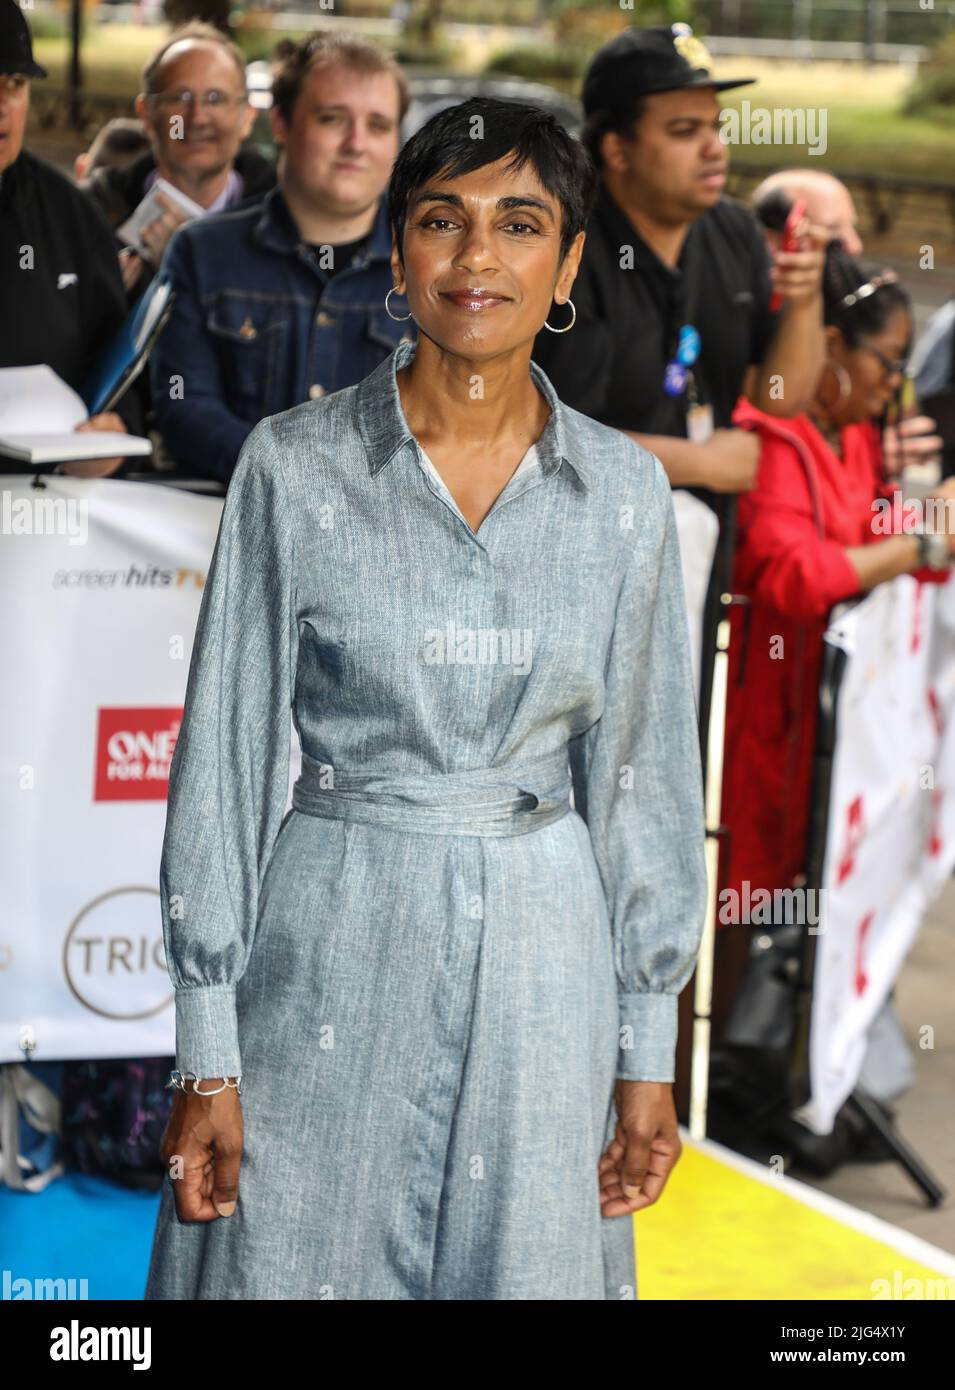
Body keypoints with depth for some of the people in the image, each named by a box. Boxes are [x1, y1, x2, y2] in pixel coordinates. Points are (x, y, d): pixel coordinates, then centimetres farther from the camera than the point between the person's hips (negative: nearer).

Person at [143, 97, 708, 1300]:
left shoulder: (623, 490, 3)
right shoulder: (295, 466, -4)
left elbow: (642, 766, 8)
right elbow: (226, 751, -2)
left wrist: (647, 1053, 7)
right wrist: (207, 1052, -5)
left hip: (541, 957, 2)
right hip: (333, 942, -2)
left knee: (524, 1266, 7)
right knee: (289, 1262, 3)